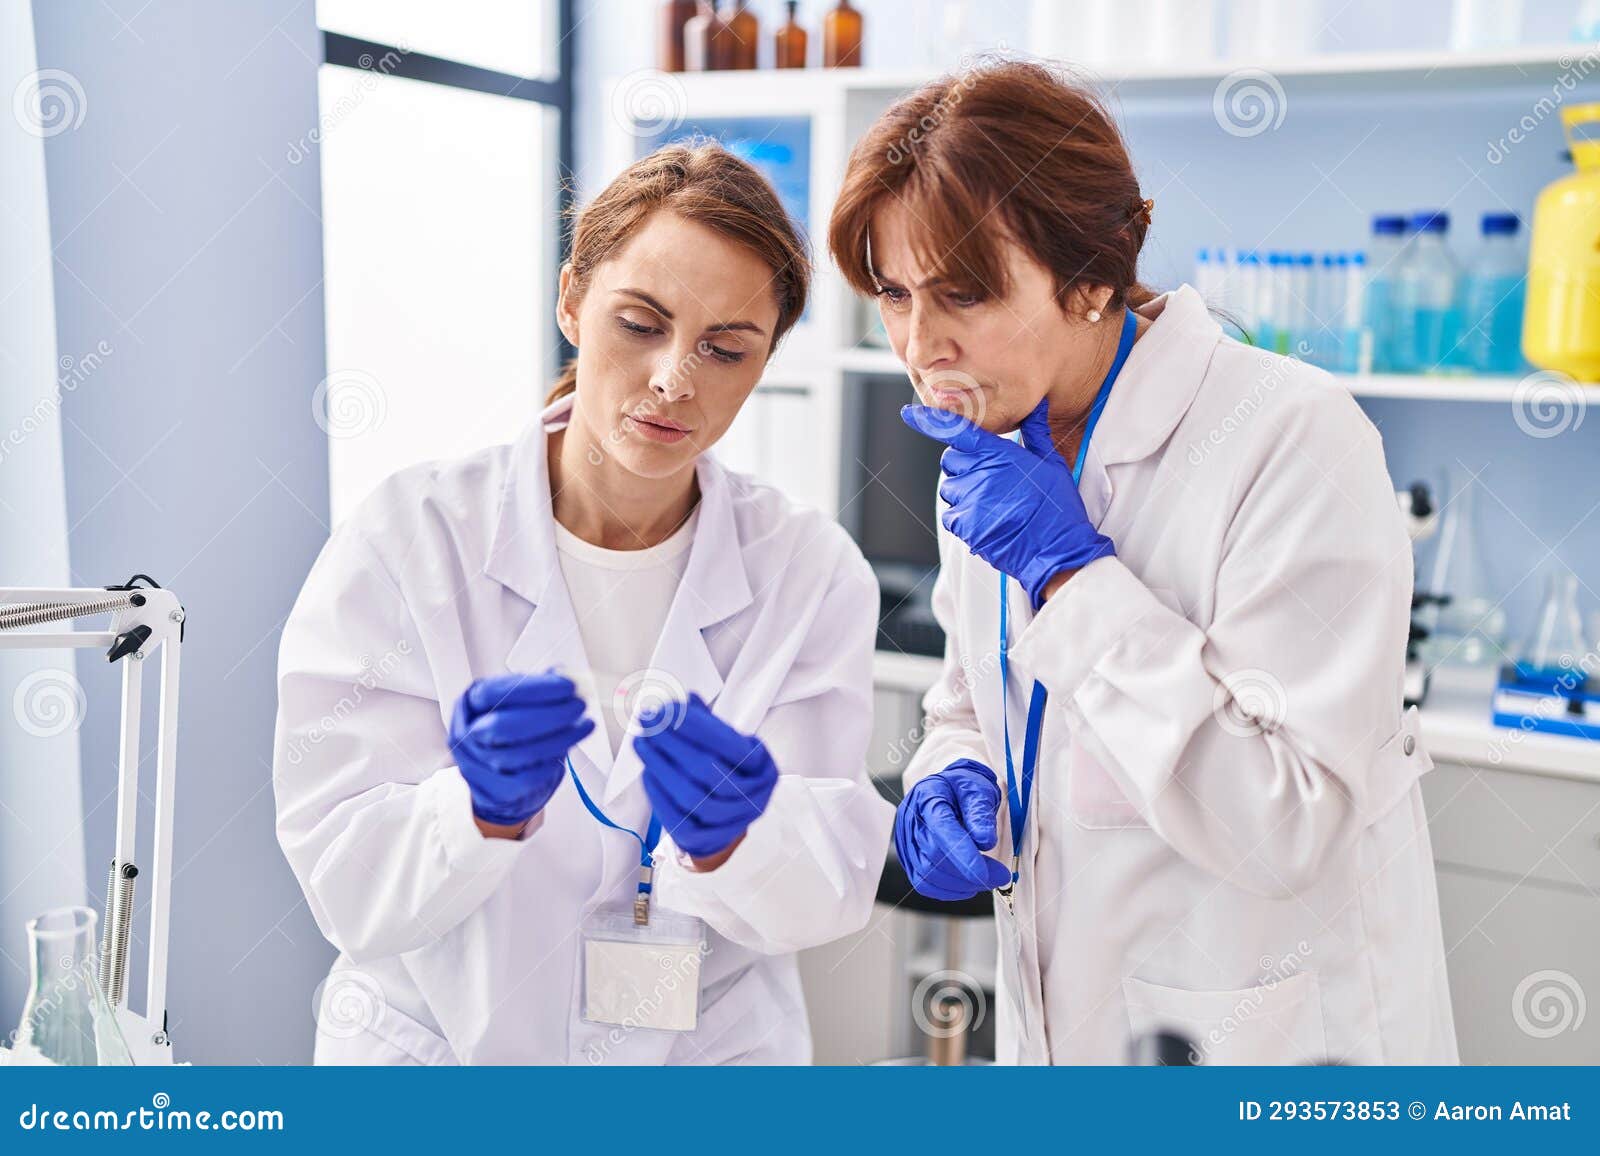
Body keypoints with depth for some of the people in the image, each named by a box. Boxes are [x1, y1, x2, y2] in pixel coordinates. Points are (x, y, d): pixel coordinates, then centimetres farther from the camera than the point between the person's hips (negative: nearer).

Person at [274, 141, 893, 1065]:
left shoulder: (812, 572, -2)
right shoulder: (406, 542, -6)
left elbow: (829, 889, -6)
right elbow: (353, 891, -8)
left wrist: (728, 835, -25)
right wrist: (484, 807, -26)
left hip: (720, 1044, 1)